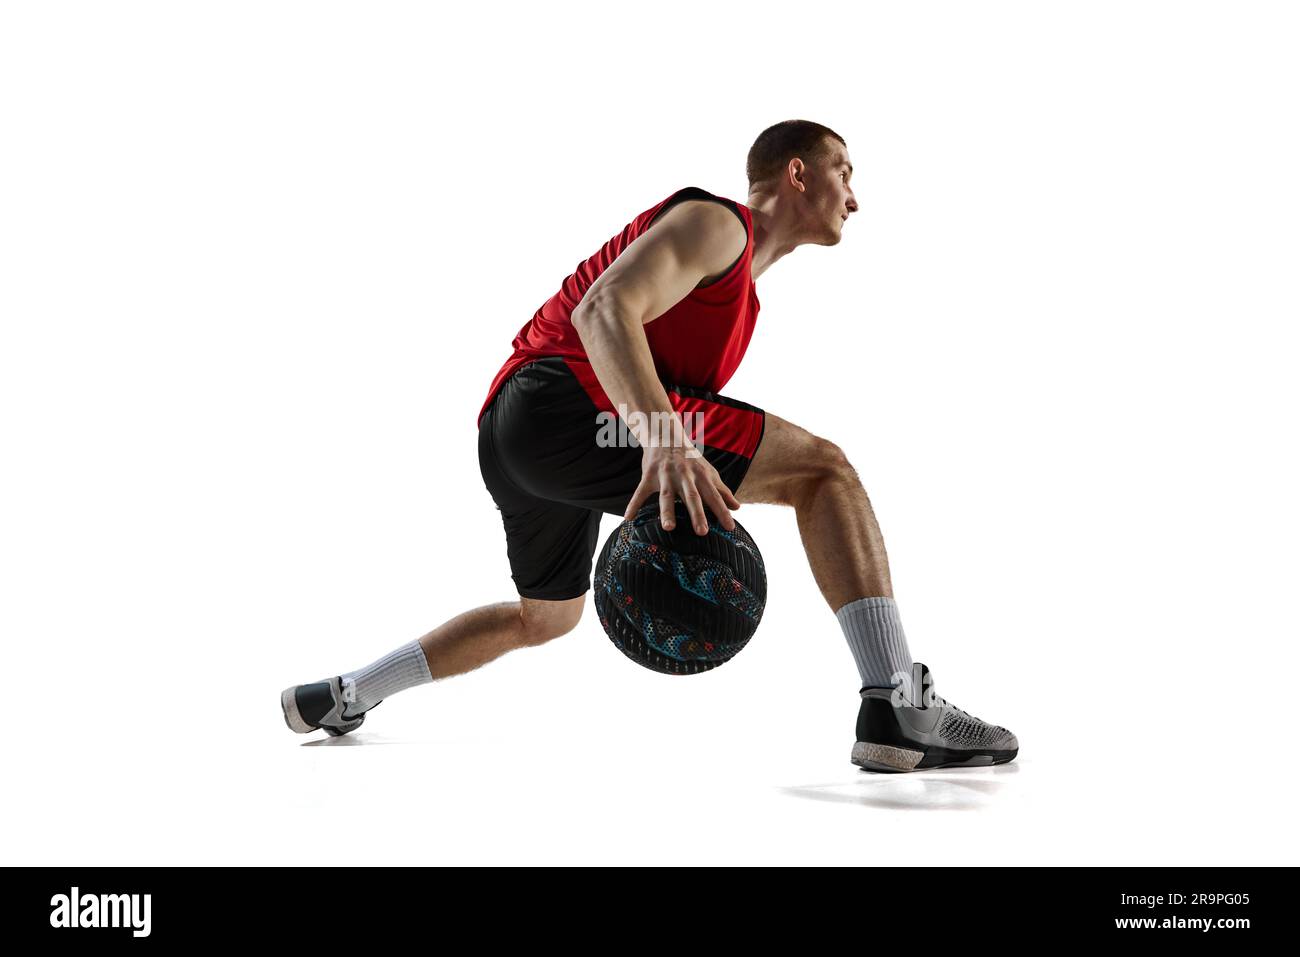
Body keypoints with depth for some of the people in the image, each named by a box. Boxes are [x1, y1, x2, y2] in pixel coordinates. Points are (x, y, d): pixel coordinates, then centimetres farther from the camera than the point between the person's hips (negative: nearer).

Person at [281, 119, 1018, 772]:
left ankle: (339, 699, 38)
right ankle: (899, 706, -22)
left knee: (547, 615, 32)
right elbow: (603, 310, -21)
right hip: (564, 403, -11)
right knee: (824, 467, -12)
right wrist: (664, 440, -36)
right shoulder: (716, 222, -2)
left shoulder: (738, 282, 29)